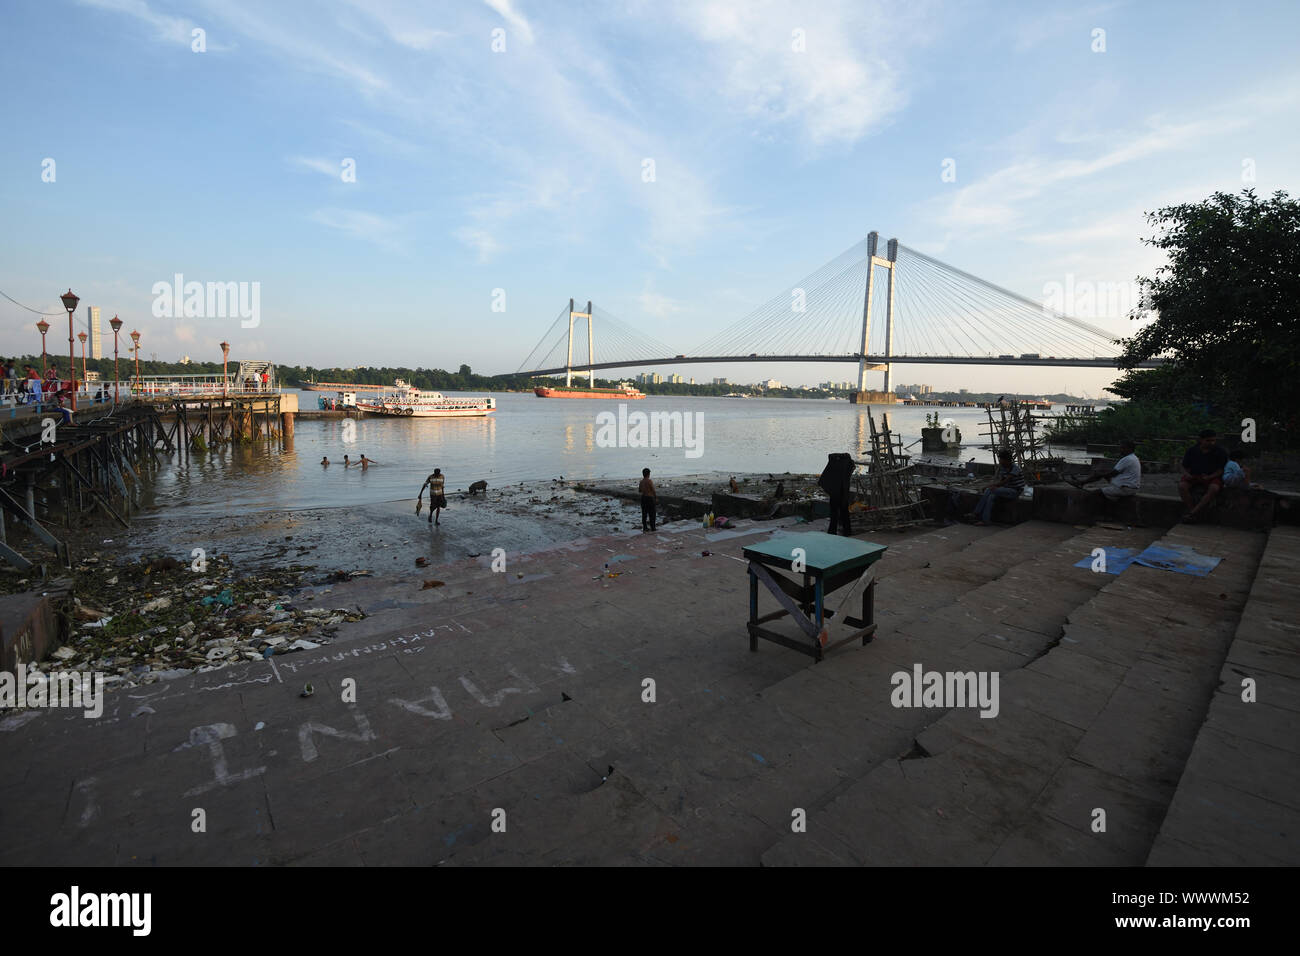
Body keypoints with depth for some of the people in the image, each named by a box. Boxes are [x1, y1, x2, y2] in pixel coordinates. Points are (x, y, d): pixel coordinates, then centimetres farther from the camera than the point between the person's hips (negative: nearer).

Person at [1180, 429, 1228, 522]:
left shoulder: (1220, 452, 0)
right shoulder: (1192, 451, 3)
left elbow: (1221, 469, -3)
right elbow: (1185, 467, 9)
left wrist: (1209, 477, -21)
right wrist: (1187, 474, -14)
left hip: (1212, 477, -1)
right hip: (1194, 476, 2)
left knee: (1214, 488, -35)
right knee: (1182, 485, -30)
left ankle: (1192, 512, -35)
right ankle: (1191, 510, -31)